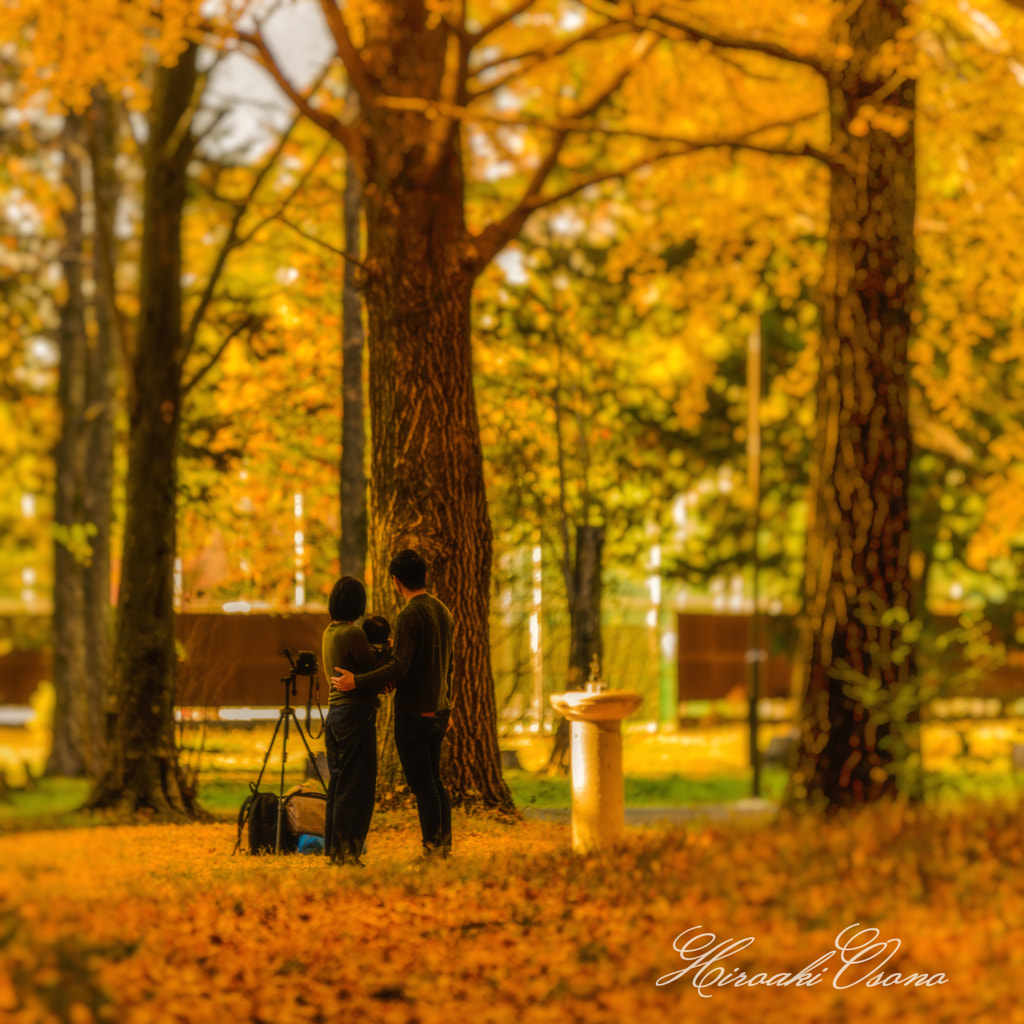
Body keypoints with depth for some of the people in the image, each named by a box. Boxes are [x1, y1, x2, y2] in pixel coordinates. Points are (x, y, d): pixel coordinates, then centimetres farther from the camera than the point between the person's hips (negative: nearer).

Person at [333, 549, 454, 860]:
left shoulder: (410, 616, -16)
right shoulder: (443, 612, 11)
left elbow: (399, 668, -22)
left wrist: (358, 681, -16)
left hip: (413, 712, -8)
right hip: (437, 711, 8)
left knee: (422, 783, -5)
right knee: (434, 780, 14)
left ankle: (432, 848, -4)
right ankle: (444, 845, 16)